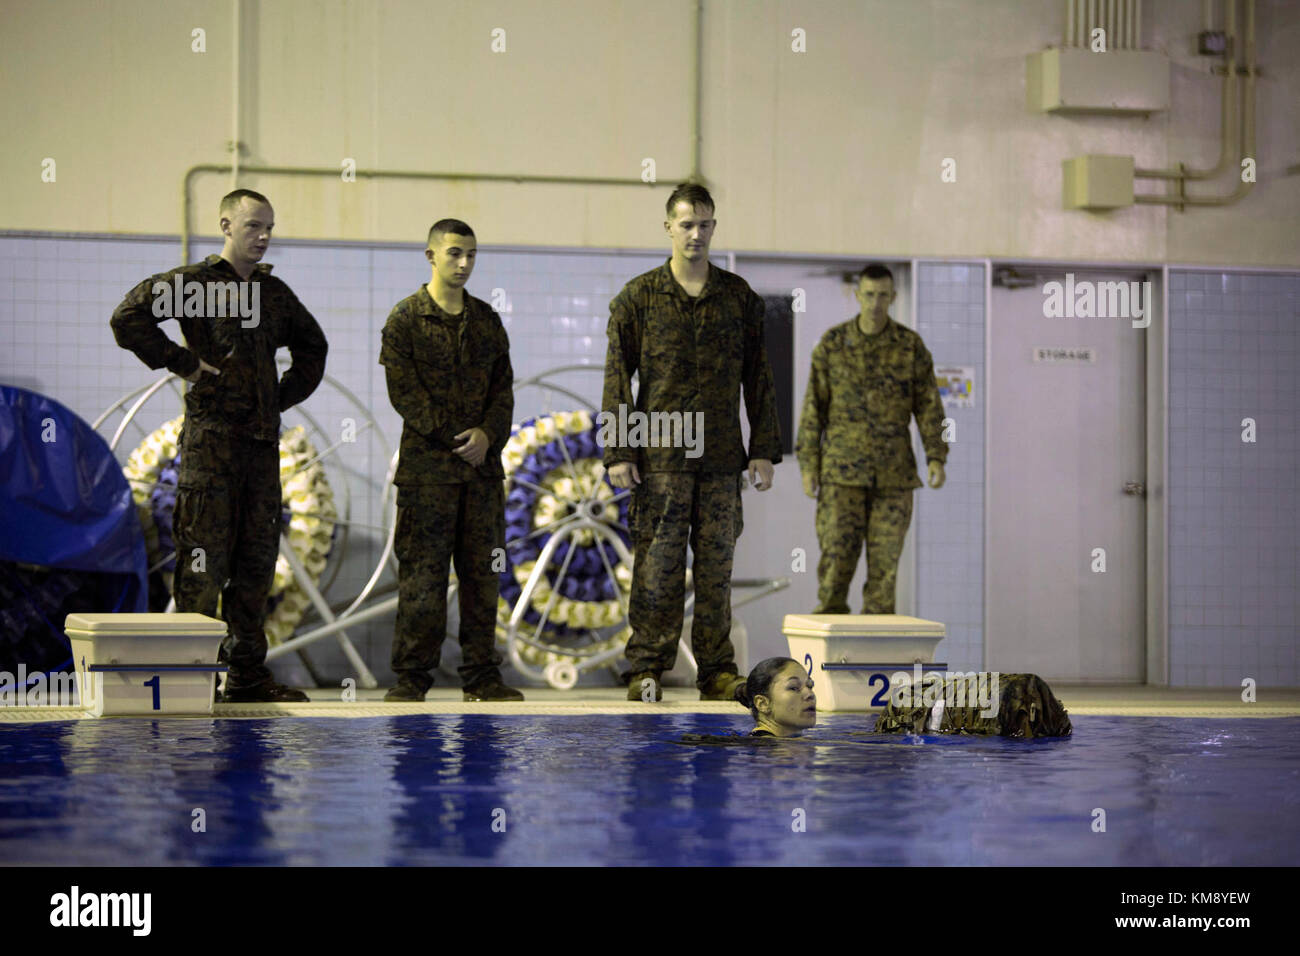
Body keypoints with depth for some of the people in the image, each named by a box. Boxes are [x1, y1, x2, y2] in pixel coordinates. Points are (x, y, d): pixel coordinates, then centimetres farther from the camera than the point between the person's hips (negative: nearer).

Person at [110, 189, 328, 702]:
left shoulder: (274, 291, 16)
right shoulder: (192, 282, -3)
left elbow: (312, 344, 31)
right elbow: (128, 318, -14)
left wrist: (289, 393, 18)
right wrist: (184, 363, -12)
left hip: (262, 438, 6)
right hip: (211, 435, -6)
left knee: (258, 555, 7)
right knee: (205, 555, -7)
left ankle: (248, 672, 12)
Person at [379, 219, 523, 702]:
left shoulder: (487, 320, 13)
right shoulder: (405, 318, -1)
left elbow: (503, 385, 10)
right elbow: (403, 390, -8)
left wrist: (487, 434, -9)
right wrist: (453, 438, -12)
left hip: (483, 463, 5)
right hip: (426, 464, -4)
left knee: (482, 571, 6)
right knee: (422, 573, -4)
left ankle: (482, 675, 12)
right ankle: (411, 676, 1)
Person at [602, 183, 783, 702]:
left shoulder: (739, 297, 10)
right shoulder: (638, 297, 3)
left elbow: (758, 378, 12)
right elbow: (617, 379, 1)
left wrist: (764, 450, 6)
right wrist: (618, 452, -6)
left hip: (722, 456, 2)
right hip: (661, 455, -2)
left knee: (716, 566, 5)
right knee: (657, 567, -2)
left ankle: (717, 671, 11)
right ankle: (647, 670, 4)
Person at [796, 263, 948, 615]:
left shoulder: (911, 345, 1)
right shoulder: (832, 344, 0)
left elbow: (929, 405, 1)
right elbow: (814, 408, 1)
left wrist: (937, 459, -9)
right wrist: (808, 466, -3)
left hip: (893, 473, 1)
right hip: (842, 469, -1)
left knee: (884, 559, 1)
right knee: (836, 552, -8)